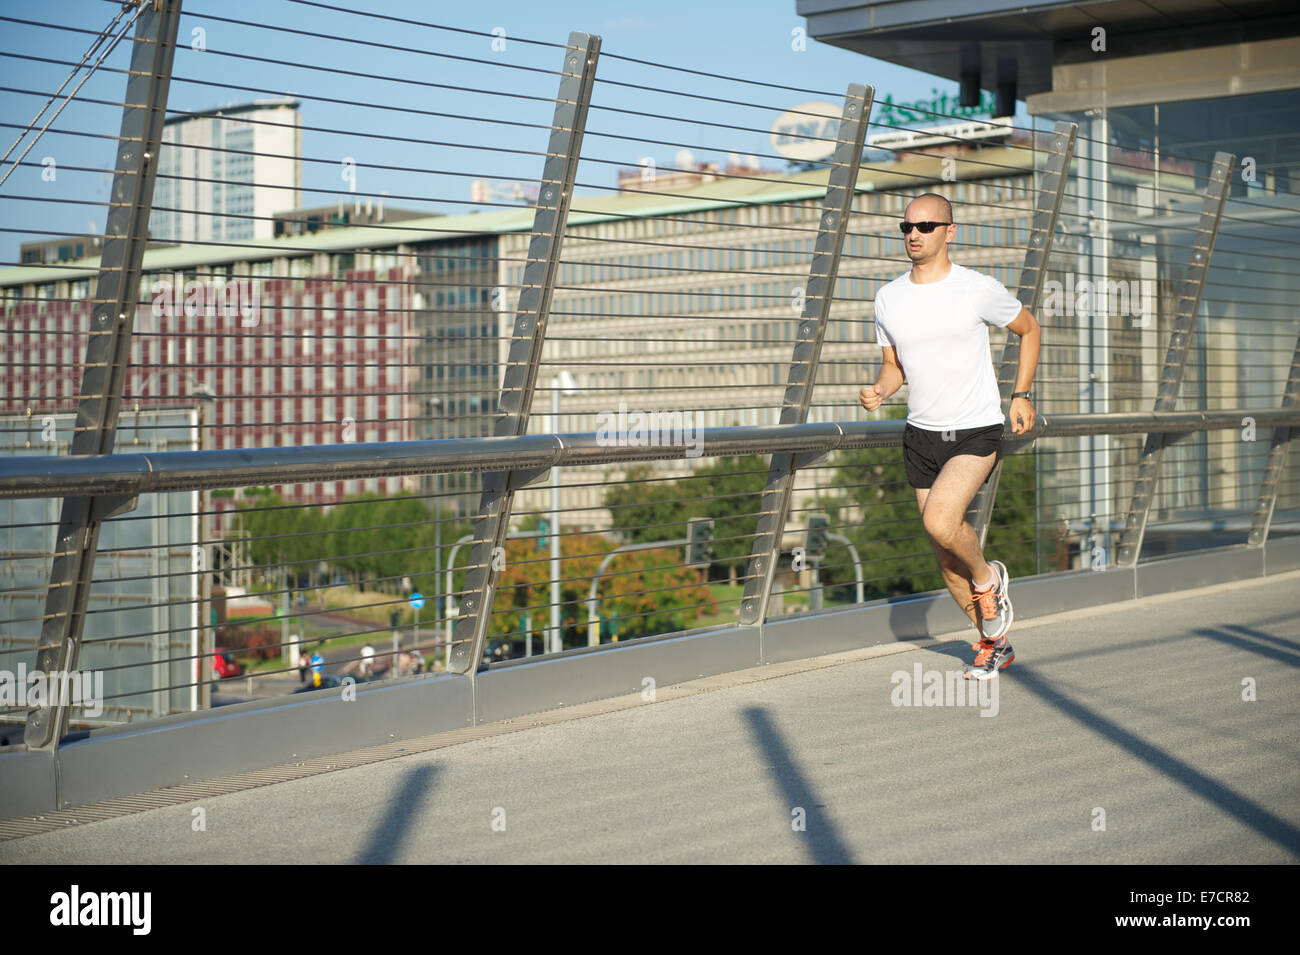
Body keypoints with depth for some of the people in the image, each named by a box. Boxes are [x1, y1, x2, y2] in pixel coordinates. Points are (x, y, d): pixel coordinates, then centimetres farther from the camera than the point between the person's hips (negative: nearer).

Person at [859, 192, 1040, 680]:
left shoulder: (980, 290, -9)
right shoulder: (888, 298, 2)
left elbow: (1029, 329, 7)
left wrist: (1021, 394, 1)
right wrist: (879, 390, -9)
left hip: (977, 432, -5)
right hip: (921, 434, 5)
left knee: (940, 521, -26)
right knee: (945, 552, 9)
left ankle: (988, 577, 7)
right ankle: (992, 643, 27)